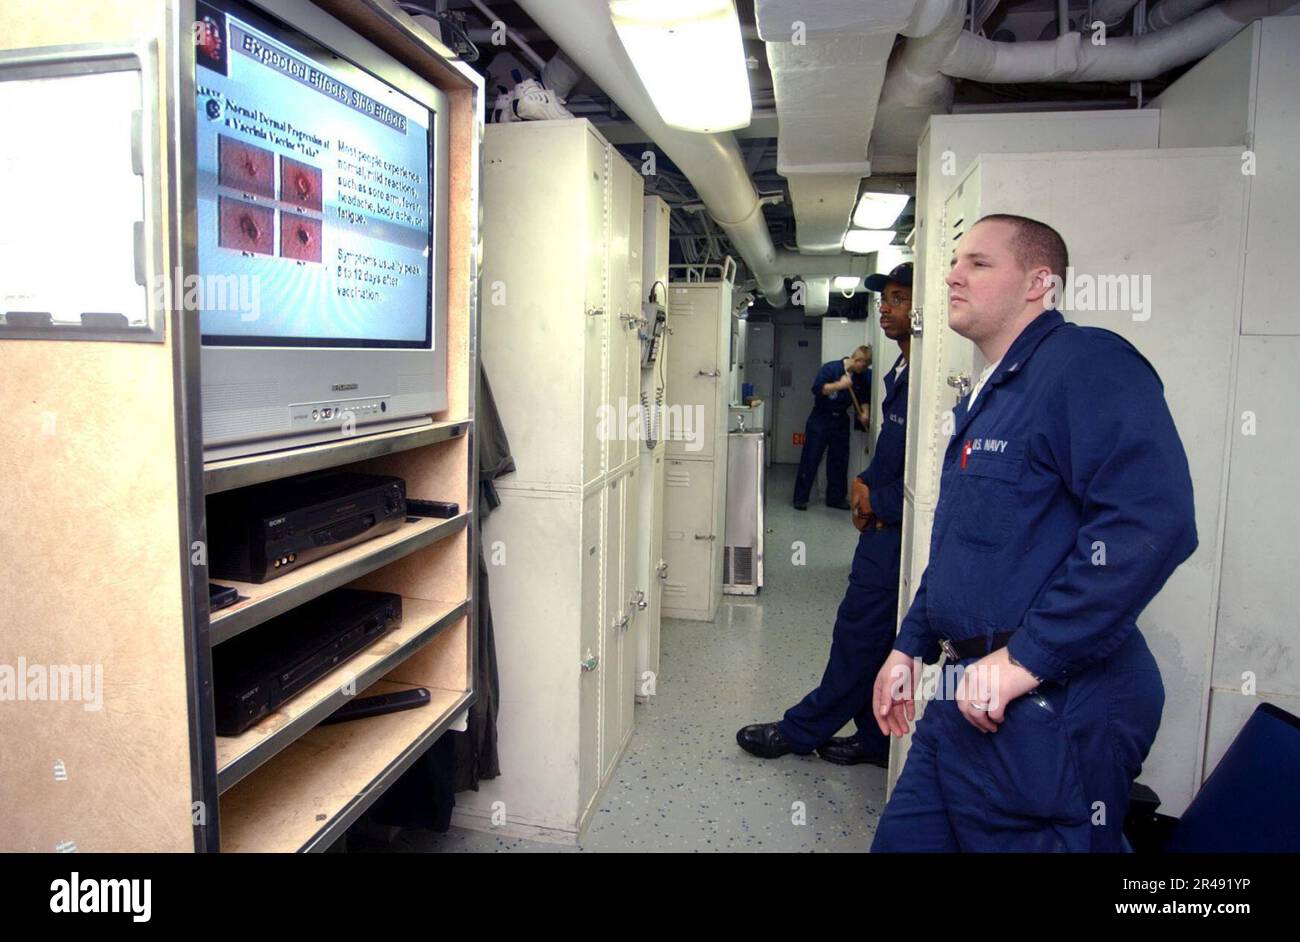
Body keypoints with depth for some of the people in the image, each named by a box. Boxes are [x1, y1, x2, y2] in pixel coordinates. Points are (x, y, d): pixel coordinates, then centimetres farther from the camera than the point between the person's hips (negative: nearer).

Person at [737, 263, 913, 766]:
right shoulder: (900, 373, 13)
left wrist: (878, 500, -12)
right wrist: (865, 482, 5)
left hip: (895, 532, -10)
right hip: (882, 525, 10)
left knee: (860, 634, 3)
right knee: (876, 639, 16)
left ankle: (800, 731, 15)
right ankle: (876, 739, 29)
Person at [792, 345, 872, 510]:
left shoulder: (862, 377, 2)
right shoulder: (831, 368, -14)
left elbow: (864, 397, 14)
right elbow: (817, 388, -23)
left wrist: (865, 413, -2)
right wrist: (840, 385, -27)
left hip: (841, 422, 5)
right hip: (820, 419, -5)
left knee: (839, 460, 8)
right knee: (810, 459, -3)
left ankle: (836, 497, 19)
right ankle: (800, 498, 2)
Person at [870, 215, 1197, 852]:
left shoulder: (1085, 364, -13)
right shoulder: (984, 398, 18)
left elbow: (1151, 523, -27)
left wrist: (1029, 657, -25)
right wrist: (911, 647, 21)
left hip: (1050, 712, -9)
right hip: (966, 699, 9)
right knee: (902, 841, 16)